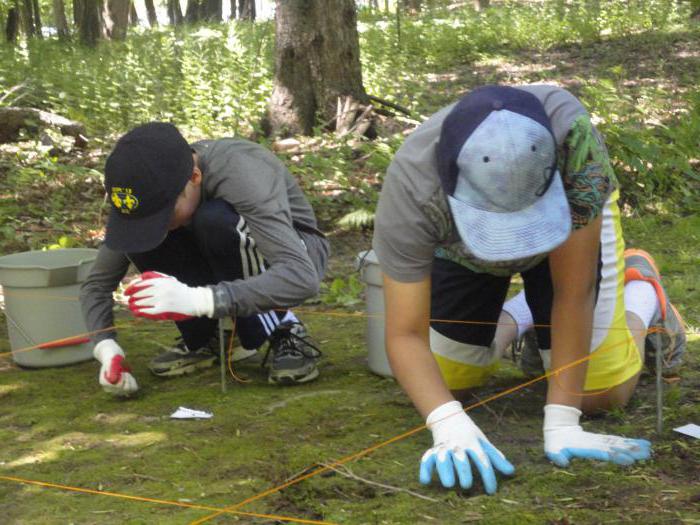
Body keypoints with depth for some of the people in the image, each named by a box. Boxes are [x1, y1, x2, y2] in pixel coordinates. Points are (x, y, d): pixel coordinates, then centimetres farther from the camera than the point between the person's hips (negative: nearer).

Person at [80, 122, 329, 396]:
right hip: (228, 263, 5)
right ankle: (199, 340, -4)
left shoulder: (243, 176, -36)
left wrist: (198, 300, -54)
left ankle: (282, 333, -16)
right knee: (141, 234, -22)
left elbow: (303, 277, -47)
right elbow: (96, 283, -11)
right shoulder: (152, 188, -19)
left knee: (214, 220, -34)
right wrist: (106, 348, -30)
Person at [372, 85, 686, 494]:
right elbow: (405, 335, -37)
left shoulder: (572, 136, -45)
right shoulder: (409, 189, -41)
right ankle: (518, 316, 30)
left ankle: (642, 292, 24)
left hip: (574, 215, -1)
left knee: (600, 393, -7)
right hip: (460, 246, 1)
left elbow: (573, 291, -38)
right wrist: (448, 422, -55)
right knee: (447, 382, 2)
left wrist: (562, 422, -39)